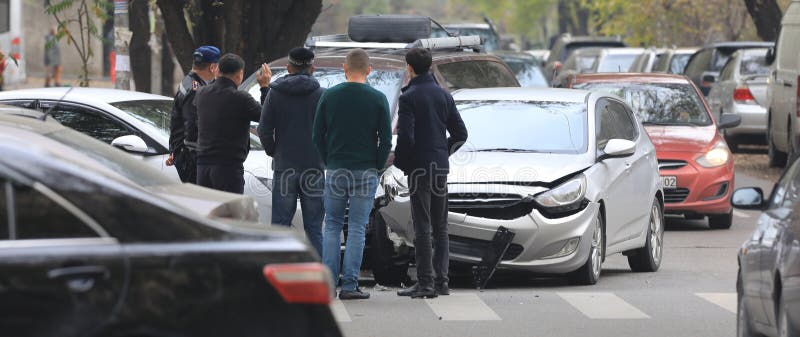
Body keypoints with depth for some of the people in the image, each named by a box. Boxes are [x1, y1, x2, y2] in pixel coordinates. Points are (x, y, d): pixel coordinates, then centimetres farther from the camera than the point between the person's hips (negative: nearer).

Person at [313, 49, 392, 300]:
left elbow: (317, 136, 2)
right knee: (357, 229, 1)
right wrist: (376, 167, 8)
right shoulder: (378, 99, -4)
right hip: (365, 173, -1)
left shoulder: (329, 96, 0)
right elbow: (386, 140, -4)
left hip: (335, 171, 1)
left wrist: (329, 162, 12)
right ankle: (349, 285, -1)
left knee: (332, 227, 10)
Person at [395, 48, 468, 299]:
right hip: (441, 167, 6)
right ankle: (441, 280, 11)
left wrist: (400, 162, -3)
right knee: (440, 226, 11)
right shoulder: (444, 95, 9)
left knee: (422, 227, -5)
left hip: (419, 166, -6)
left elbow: (405, 136, -19)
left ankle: (425, 283, -6)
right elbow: (460, 133, 9)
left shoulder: (409, 97, -11)